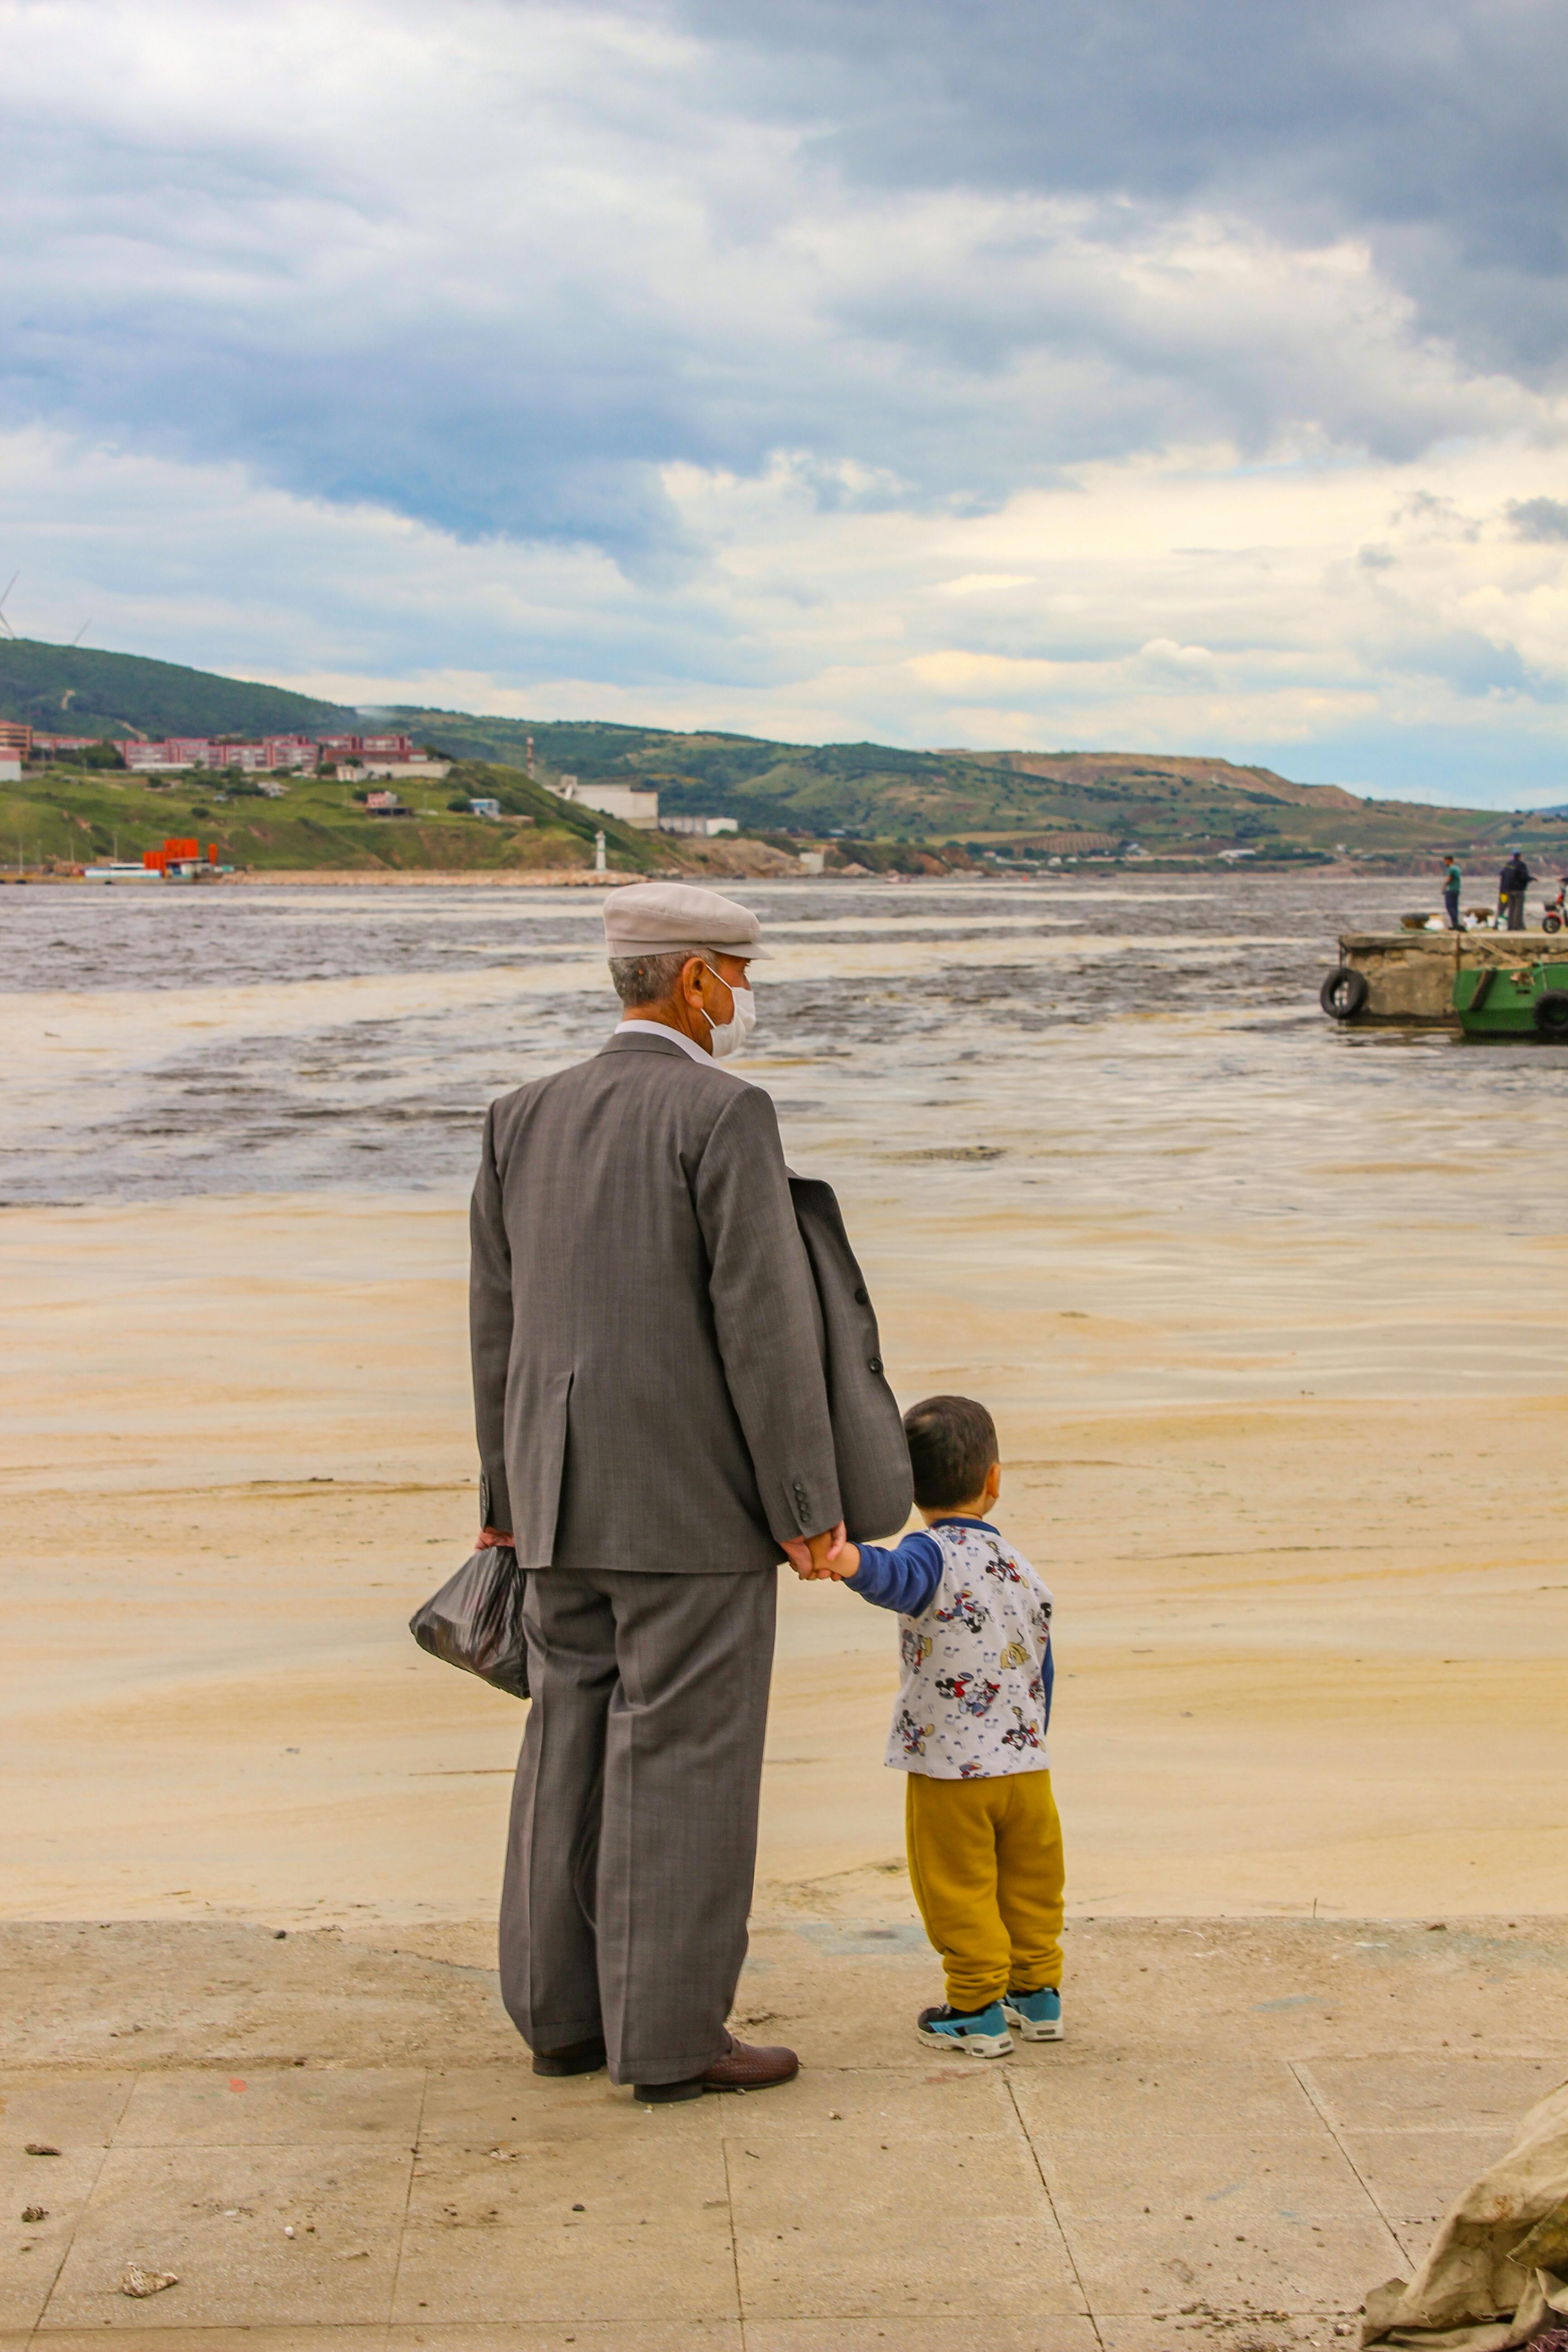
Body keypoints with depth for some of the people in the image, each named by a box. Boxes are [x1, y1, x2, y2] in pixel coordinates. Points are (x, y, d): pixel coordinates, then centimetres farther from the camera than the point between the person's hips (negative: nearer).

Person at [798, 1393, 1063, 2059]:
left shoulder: (934, 1554, -13)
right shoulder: (1023, 1570, 7)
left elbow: (904, 1578, -39)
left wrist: (855, 1564, -60)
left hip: (948, 1766, -6)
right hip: (1027, 1765, 6)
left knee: (959, 1889, 5)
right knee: (1030, 1880, 18)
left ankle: (977, 2009, 9)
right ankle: (1037, 1992, 28)